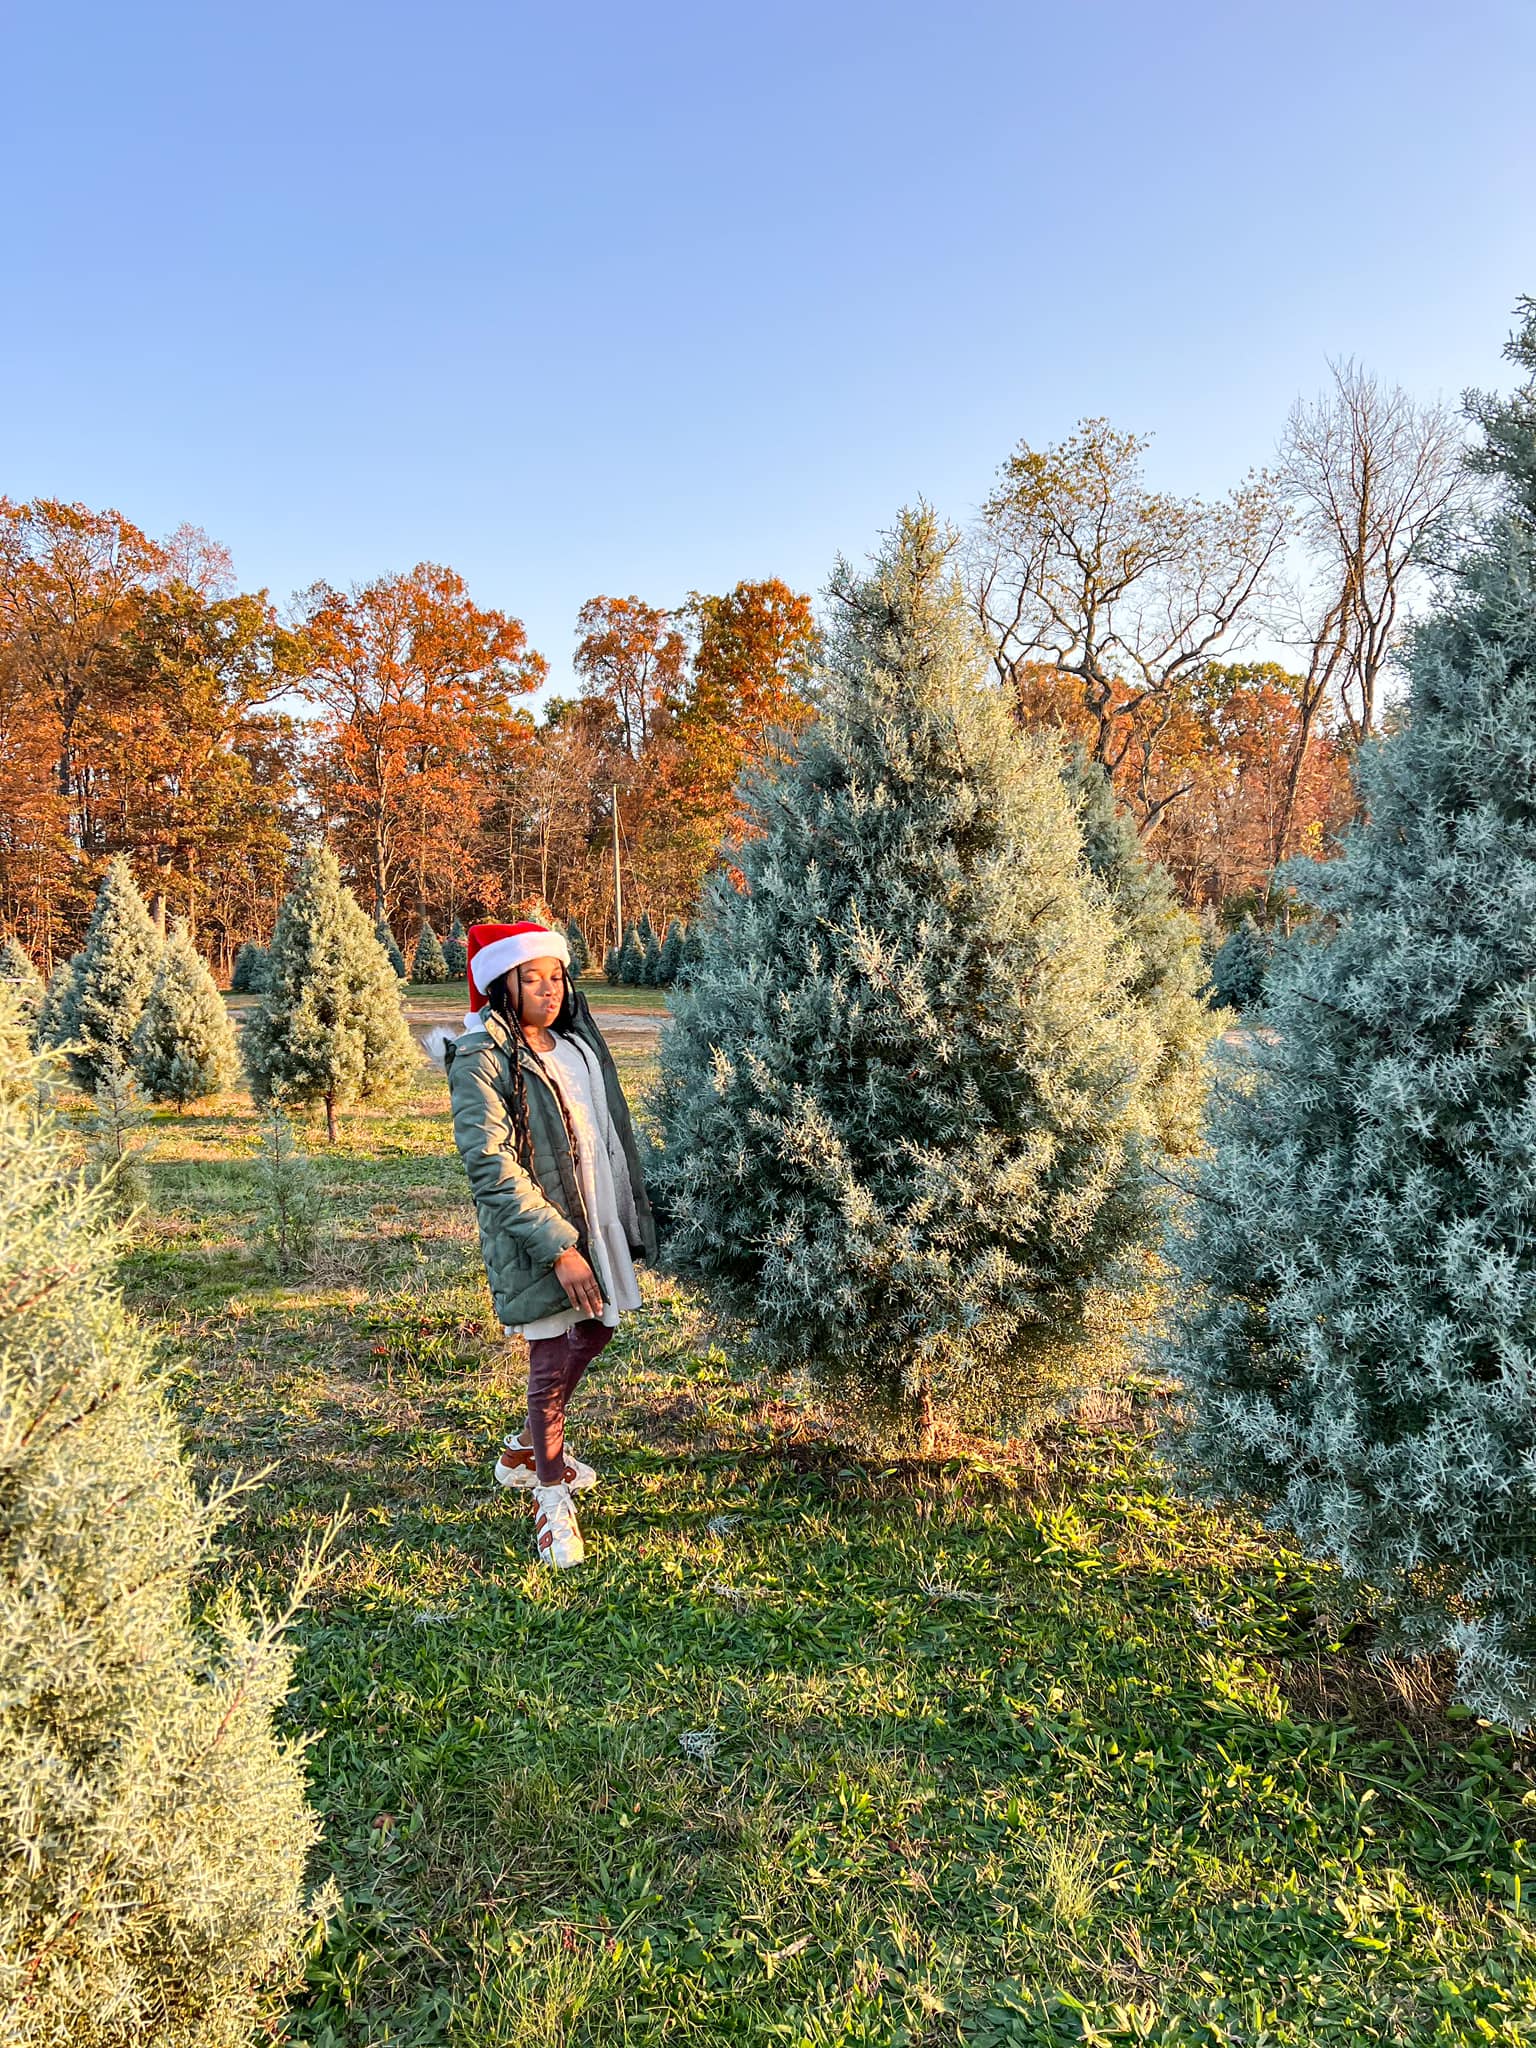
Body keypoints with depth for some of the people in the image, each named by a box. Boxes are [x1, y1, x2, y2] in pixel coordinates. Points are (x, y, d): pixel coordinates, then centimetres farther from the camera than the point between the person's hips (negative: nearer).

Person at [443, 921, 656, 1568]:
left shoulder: (575, 1040, 7)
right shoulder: (482, 1059, -16)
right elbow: (491, 1167, -22)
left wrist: (632, 1217, 17)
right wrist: (558, 1246, -26)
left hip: (595, 1222, 8)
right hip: (535, 1234, -8)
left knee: (593, 1332, 19)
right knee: (554, 1358, 1)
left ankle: (526, 1451, 43)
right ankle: (551, 1499, 23)